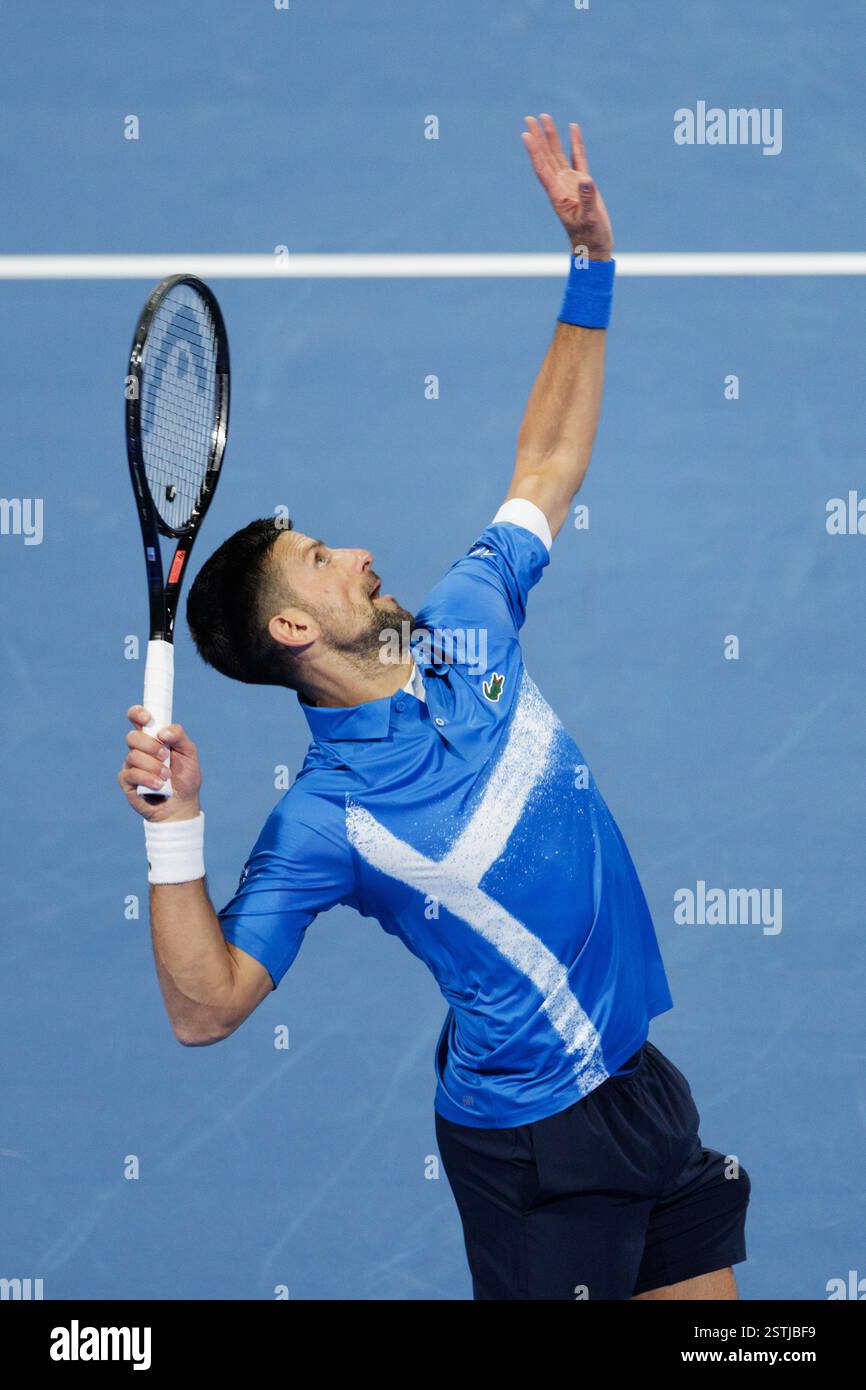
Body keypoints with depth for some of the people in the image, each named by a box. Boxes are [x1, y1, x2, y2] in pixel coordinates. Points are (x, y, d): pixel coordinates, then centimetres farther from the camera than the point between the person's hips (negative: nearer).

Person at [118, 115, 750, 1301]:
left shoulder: (465, 623, 2)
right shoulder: (325, 820, -18)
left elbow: (547, 470, 14)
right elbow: (205, 1008, -21)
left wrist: (591, 264, 9)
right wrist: (174, 832, -32)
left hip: (640, 1074, 7)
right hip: (539, 1141, -7)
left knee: (705, 1294, 14)